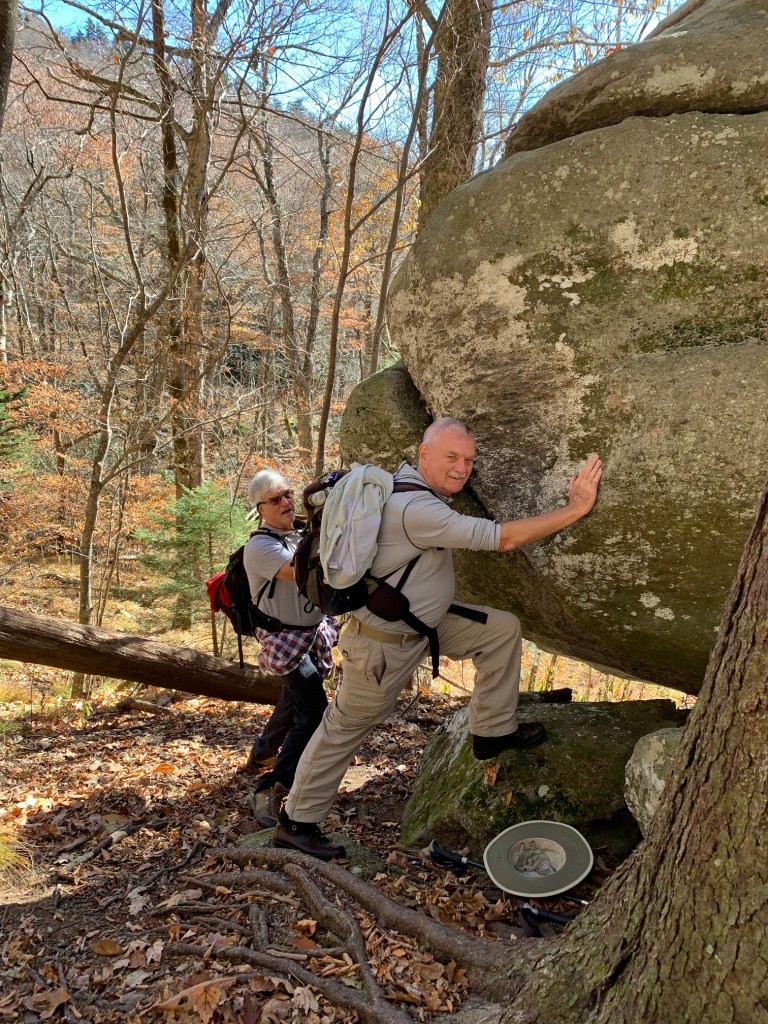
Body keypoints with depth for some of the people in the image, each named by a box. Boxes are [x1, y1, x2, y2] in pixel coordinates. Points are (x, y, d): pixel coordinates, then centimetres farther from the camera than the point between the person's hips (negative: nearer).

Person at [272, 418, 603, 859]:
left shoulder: (409, 478, -4)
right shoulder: (415, 509, -33)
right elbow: (502, 538, -35)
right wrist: (575, 508, -30)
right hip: (383, 642, -9)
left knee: (503, 628, 3)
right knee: (346, 727, 7)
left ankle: (493, 730, 16)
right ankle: (296, 821, 27)